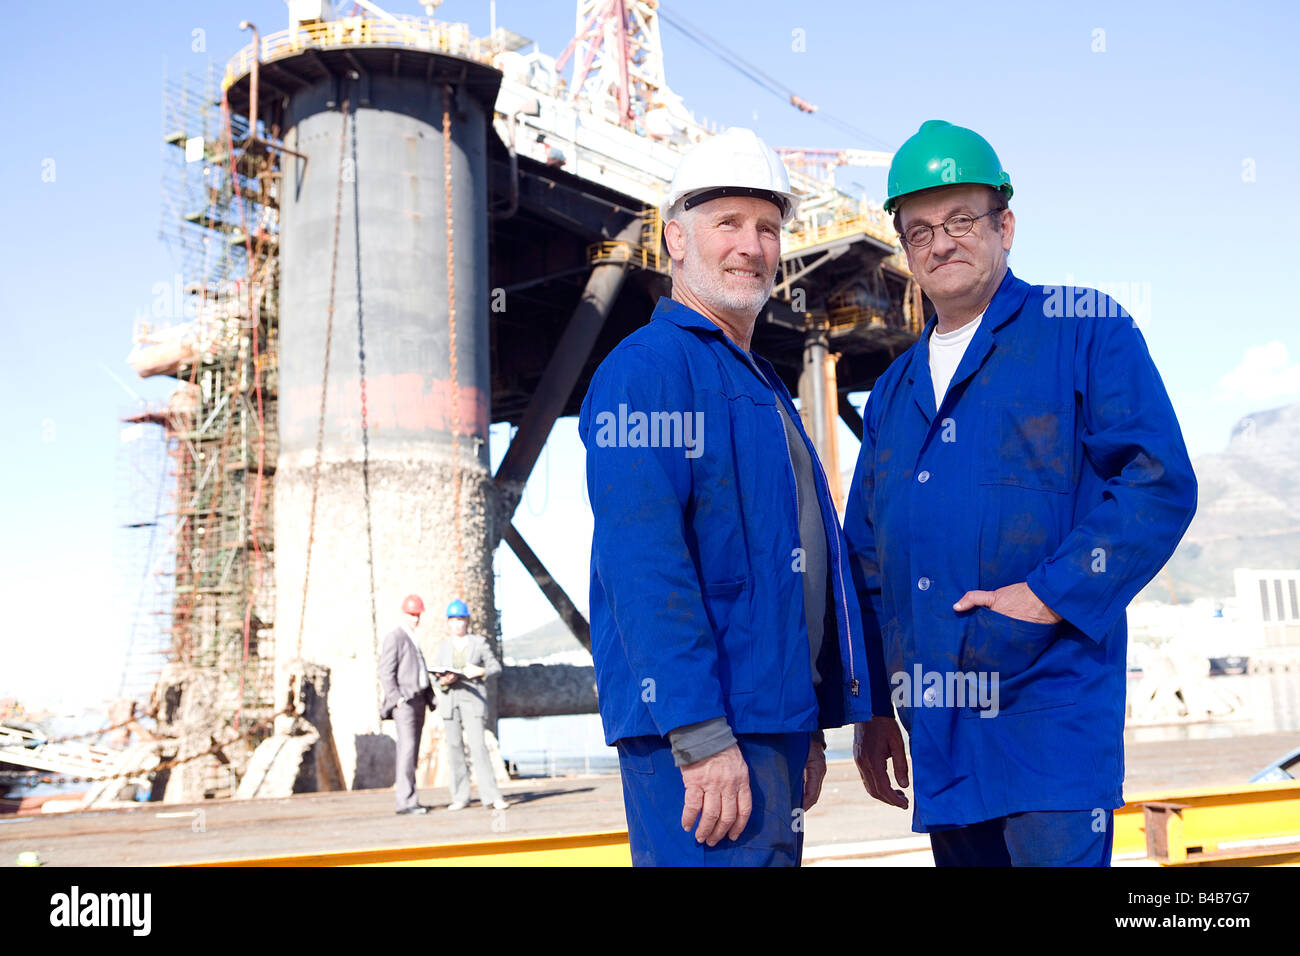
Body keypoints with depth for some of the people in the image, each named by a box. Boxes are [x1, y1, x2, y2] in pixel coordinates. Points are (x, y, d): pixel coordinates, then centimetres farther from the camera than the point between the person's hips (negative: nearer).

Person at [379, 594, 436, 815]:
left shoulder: (413, 640, 22)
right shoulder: (394, 637, -5)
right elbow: (386, 672, -12)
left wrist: (431, 698, 16)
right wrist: (397, 699, -20)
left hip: (418, 700, 8)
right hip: (404, 701, -8)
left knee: (411, 751, 7)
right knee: (407, 748, -16)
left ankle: (408, 800, 8)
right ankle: (405, 800, -19)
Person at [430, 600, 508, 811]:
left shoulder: (479, 642, 7)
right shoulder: (442, 647, 14)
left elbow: (496, 666, 8)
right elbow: (437, 675, 12)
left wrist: (480, 671, -11)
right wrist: (444, 681, -10)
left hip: (472, 698, -3)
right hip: (449, 699, 3)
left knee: (478, 744, -13)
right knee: (454, 746, 1)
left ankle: (491, 796, -13)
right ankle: (460, 797, 8)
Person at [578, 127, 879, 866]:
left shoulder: (762, 385, 20)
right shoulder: (648, 367, -9)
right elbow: (641, 563, -19)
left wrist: (808, 731, 20)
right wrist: (703, 737, -24)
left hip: (773, 723, 9)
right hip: (699, 732, -9)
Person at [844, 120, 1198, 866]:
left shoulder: (1083, 331, 1)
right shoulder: (895, 391, 17)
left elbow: (1159, 482, -10)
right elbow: (867, 560, 17)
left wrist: (1048, 595, -17)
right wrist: (872, 709, 14)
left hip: (1051, 711, -5)